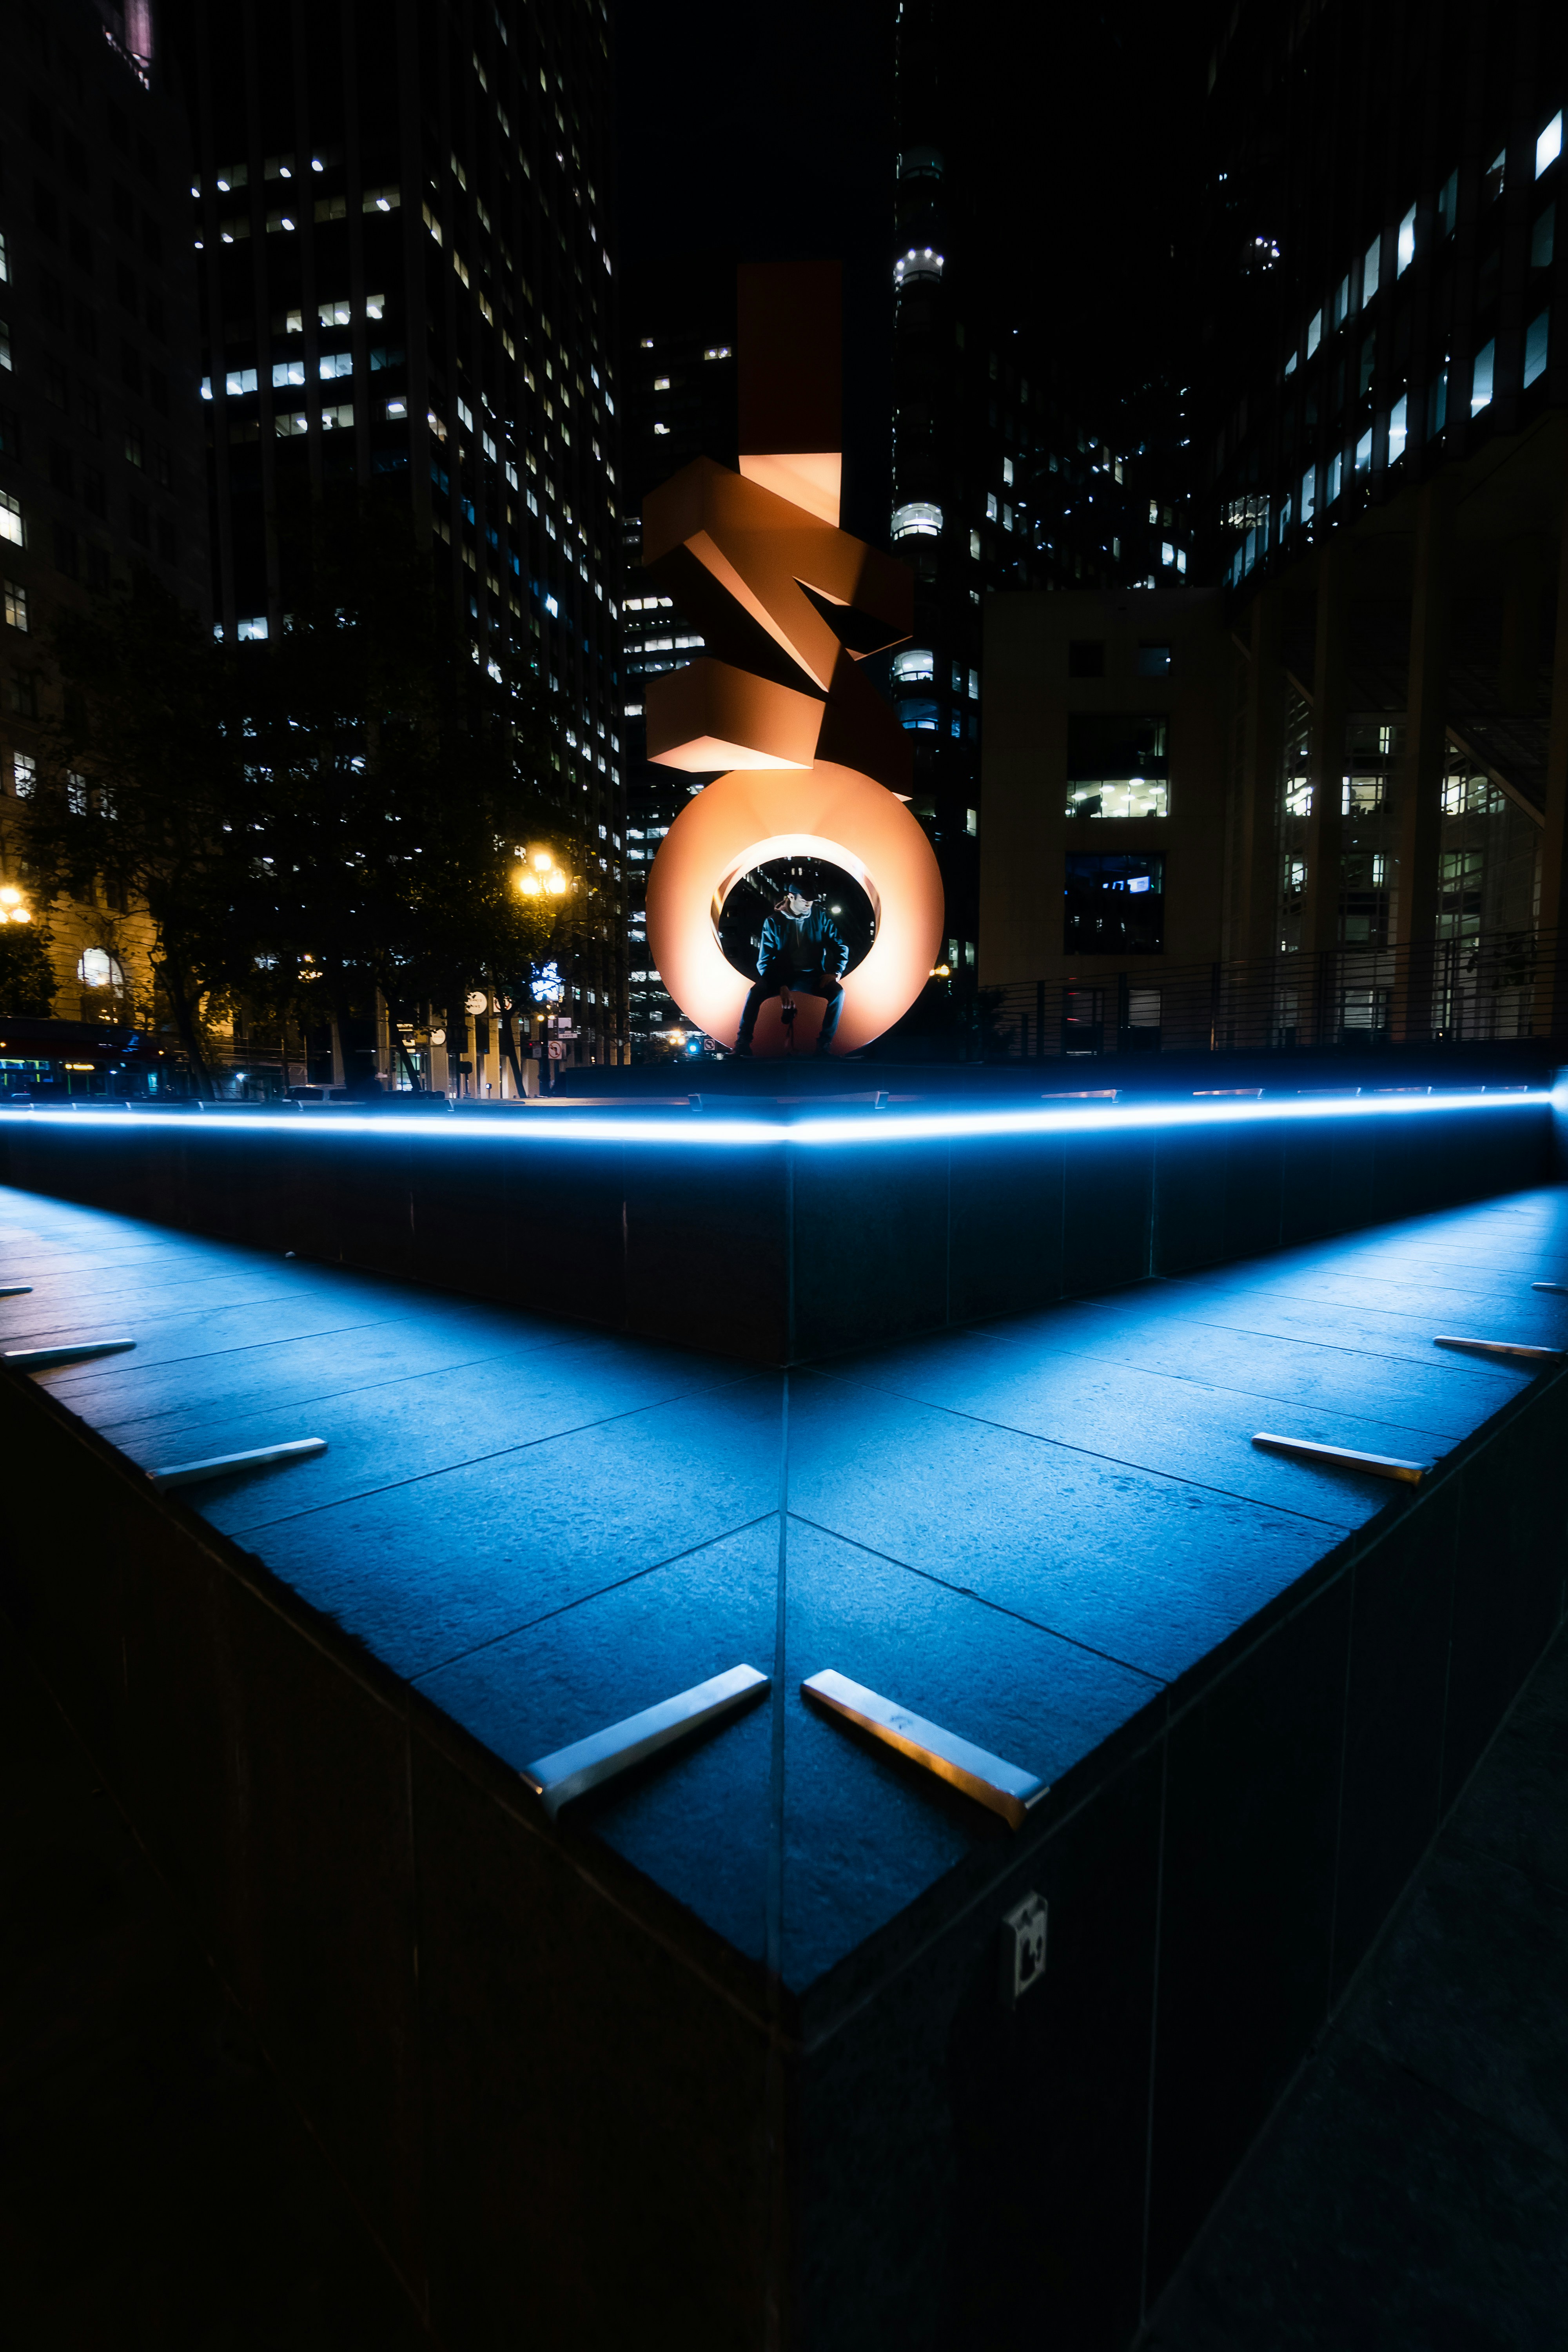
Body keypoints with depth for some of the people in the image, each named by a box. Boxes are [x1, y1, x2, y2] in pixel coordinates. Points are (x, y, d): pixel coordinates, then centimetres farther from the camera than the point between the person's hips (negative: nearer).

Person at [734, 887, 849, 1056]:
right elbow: (765, 961, -8)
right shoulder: (774, 922, -4)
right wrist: (781, 986, -22)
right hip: (782, 976, -1)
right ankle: (743, 1042, -19)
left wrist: (836, 971, -14)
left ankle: (824, 1045, -19)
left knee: (838, 992, -29)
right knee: (755, 993, -30)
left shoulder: (821, 916, 1)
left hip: (812, 977, 1)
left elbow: (840, 946, 5)